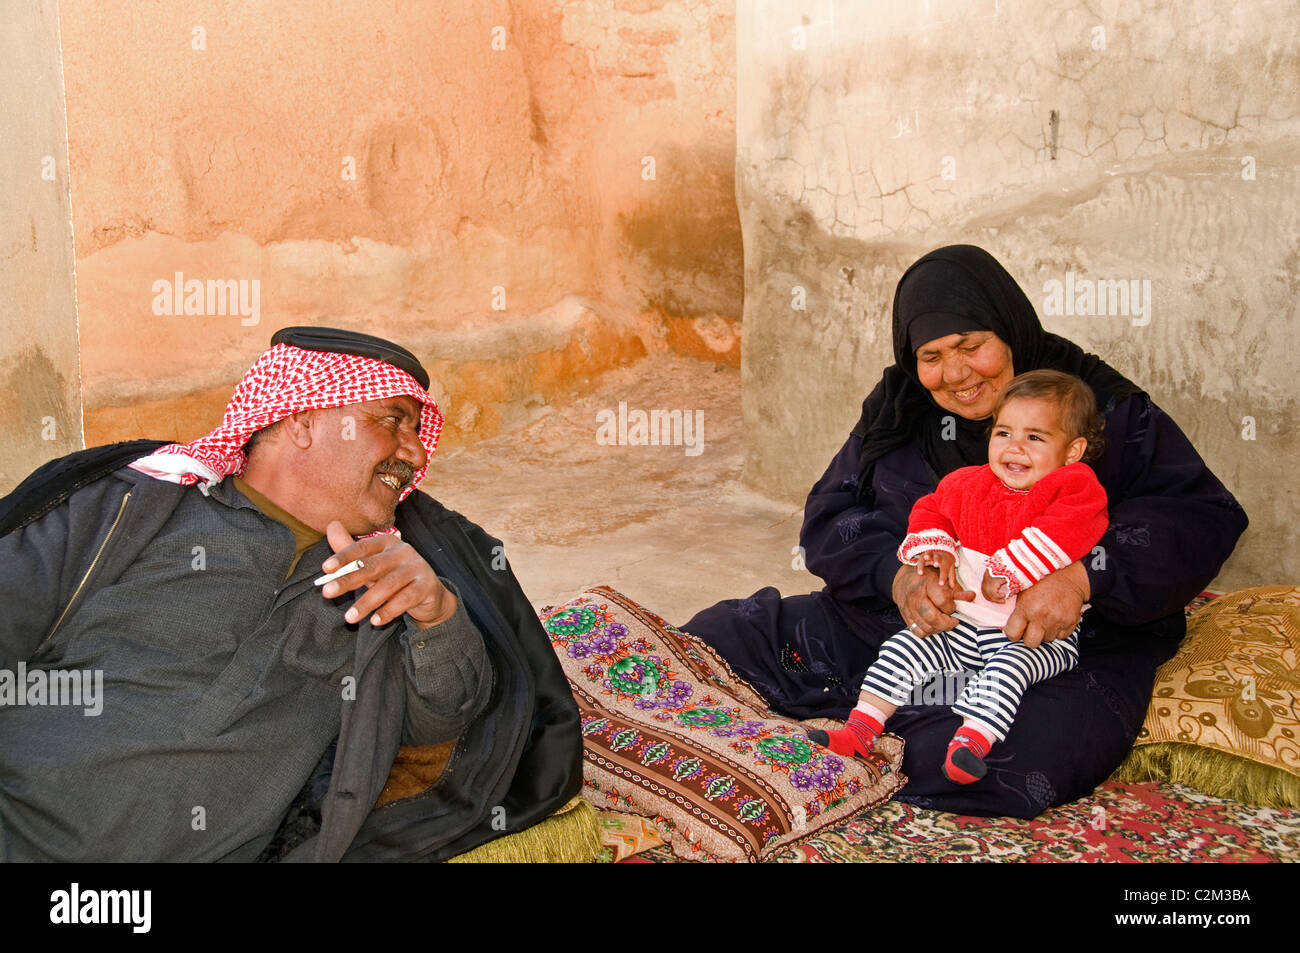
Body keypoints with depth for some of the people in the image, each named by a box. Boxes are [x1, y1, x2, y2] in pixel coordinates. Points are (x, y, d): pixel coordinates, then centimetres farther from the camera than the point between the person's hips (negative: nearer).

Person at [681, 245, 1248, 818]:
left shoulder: (1099, 406, -4)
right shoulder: (897, 410, 10)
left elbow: (1203, 514, -14)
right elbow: (828, 517, 4)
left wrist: (1084, 577, -31)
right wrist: (897, 574, -19)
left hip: (1064, 646, -2)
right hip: (902, 625, 3)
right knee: (717, 635, -7)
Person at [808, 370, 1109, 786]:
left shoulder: (1076, 490, -11)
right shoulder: (968, 484, 7)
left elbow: (1064, 533, -29)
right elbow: (931, 510, 22)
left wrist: (1006, 572, -30)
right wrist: (933, 548, 0)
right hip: (964, 623, 5)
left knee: (1007, 667, -33)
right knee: (903, 647, -6)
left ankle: (972, 739, -39)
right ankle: (862, 725, -4)